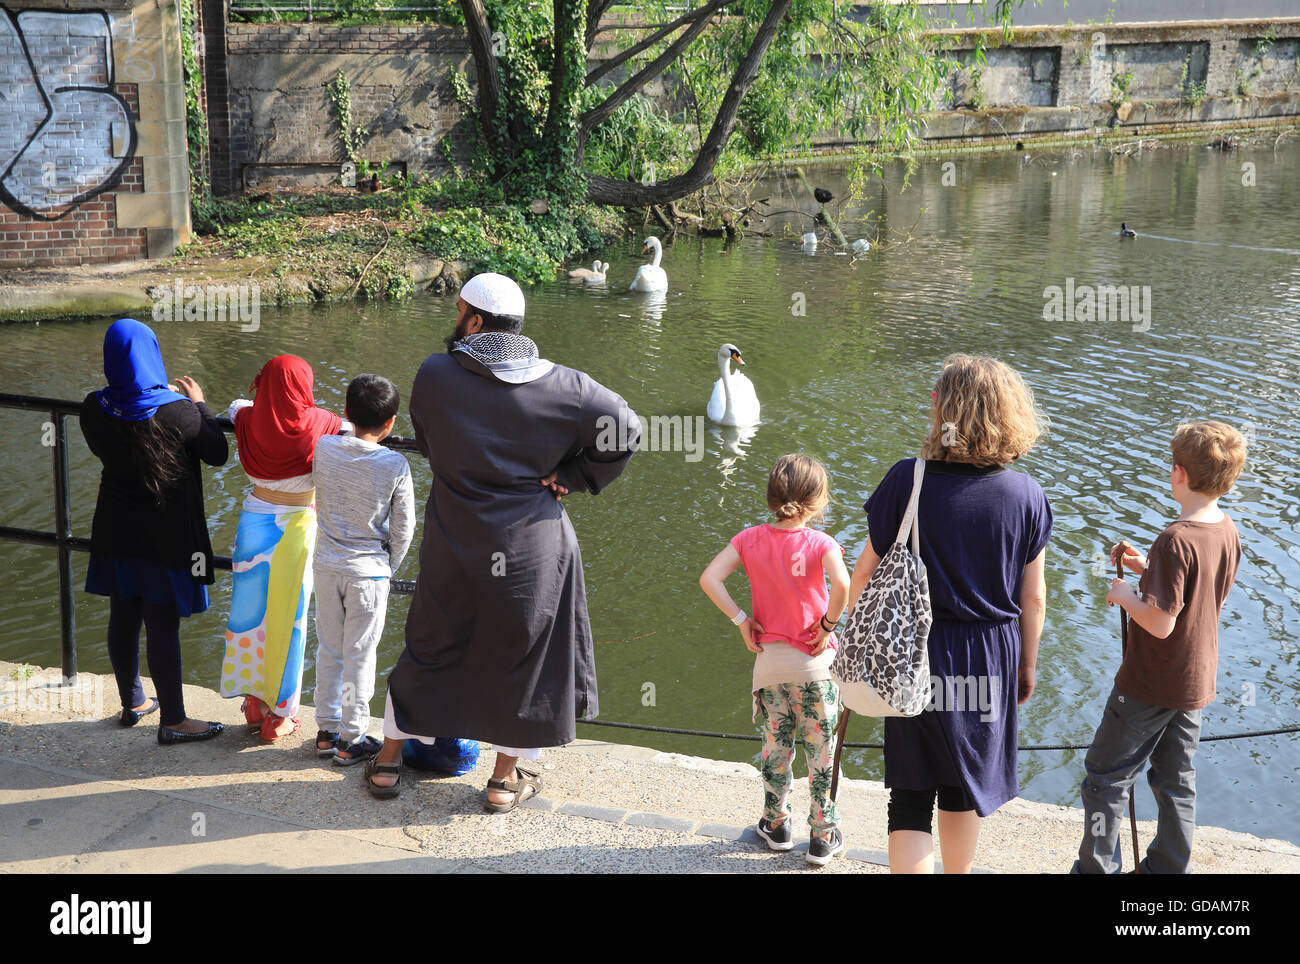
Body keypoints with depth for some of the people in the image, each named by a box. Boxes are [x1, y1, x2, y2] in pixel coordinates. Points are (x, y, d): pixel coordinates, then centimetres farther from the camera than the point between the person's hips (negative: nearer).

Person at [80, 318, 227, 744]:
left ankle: (132, 702, 35)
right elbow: (218, 453, -9)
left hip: (116, 533, 5)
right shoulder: (177, 411, -23)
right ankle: (173, 721, 13)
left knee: (123, 618, 17)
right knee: (163, 627, 3)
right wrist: (199, 404, 5)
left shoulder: (94, 408, -9)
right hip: (166, 534, -5)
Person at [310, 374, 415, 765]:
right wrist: (389, 566, 8)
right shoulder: (395, 465, -15)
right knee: (359, 655, 7)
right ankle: (351, 740, 14)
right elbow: (404, 527, -7)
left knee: (328, 650, 15)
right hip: (369, 571, -3)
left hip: (327, 566, 3)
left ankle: (327, 731, 25)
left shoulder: (323, 448, -7)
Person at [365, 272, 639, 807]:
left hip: (453, 548, 1)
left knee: (430, 649, 18)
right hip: (534, 548, -1)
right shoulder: (562, 384, -10)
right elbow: (626, 431, -8)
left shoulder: (434, 376, -10)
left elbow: (427, 444, 5)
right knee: (521, 657, 14)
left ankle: (387, 762, 30)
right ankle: (506, 778, 25)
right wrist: (573, 476, -1)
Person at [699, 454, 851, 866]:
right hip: (815, 661, -3)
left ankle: (776, 824, 29)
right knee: (821, 750, 9)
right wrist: (827, 624, -17)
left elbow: (709, 579, -11)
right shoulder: (820, 543, -14)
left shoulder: (751, 539, -3)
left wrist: (740, 620, -4)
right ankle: (823, 837, 16)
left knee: (775, 744, 18)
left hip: (769, 659, 3)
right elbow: (841, 584, -32)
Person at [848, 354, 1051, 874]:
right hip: (991, 659, 3)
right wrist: (1027, 663, 14)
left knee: (911, 797, 6)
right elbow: (1033, 597, -1)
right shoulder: (1026, 495, -8)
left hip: (917, 655, -2)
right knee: (966, 785, 22)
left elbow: (865, 572, -8)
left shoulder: (907, 481, -14)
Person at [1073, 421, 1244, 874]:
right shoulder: (1228, 534, -1)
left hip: (1150, 684, -8)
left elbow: (1160, 623, -27)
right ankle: (1166, 868, 27)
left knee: (1105, 778, 6)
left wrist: (1125, 595, -11)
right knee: (1177, 783, 18)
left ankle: (1097, 868, 12)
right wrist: (1148, 569, 6)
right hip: (1197, 682, 8)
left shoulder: (1176, 540, -26)